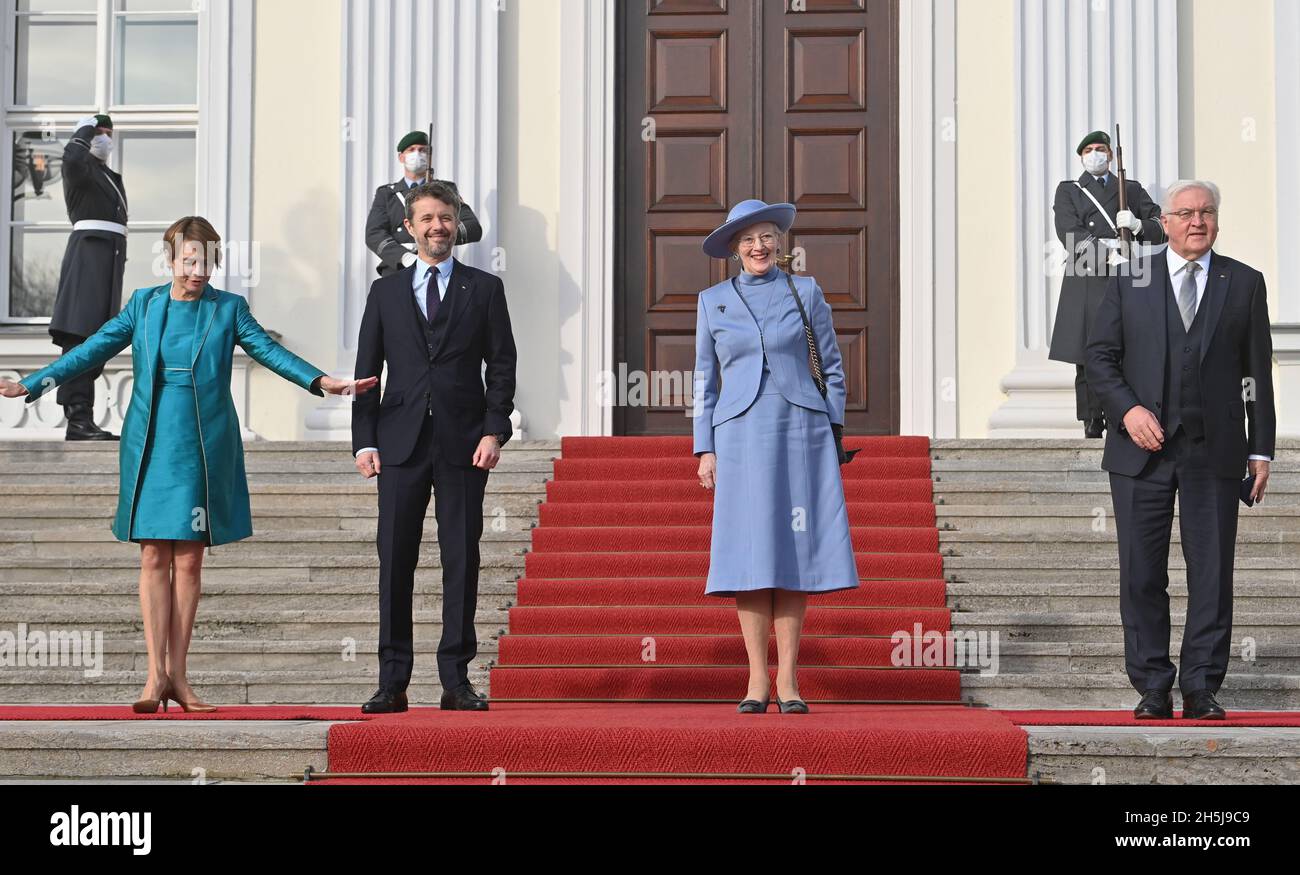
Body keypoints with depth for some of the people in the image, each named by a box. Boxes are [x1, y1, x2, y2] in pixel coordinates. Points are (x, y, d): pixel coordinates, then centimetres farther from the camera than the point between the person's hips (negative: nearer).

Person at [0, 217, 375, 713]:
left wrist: (322, 382, -16)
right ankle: (156, 675, -1)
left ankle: (176, 674, 8)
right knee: (154, 557, -2)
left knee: (189, 560, 1)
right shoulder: (144, 304, 7)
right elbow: (94, 350, 7)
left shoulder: (228, 308, 5)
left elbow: (270, 351, -1)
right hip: (150, 445, 1)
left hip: (203, 448, 0)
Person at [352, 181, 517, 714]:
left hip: (463, 444, -1)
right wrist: (364, 441, 1)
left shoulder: (484, 289, 9)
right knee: (395, 560, 0)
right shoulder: (385, 292, 13)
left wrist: (494, 430, -7)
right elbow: (366, 370, 10)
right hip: (401, 444, 1)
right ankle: (393, 681, 4)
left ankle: (456, 680, 6)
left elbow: (501, 365, 5)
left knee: (462, 560, 0)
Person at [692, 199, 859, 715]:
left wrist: (831, 435, 2)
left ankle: (788, 680, 3)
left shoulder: (805, 293, 7)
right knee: (749, 554, -3)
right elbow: (705, 381, 11)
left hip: (801, 434, 0)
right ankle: (757, 681, 2)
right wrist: (705, 450, 3)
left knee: (793, 552, -2)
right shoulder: (713, 301, 9)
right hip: (741, 438, 0)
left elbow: (832, 368, 10)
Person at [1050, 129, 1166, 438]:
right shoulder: (1068, 191, 14)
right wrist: (1108, 253, -15)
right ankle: (1092, 421, 0)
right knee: (1088, 356, -5)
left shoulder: (1132, 190, 19)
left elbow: (1161, 228, 13)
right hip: (1086, 282, -1)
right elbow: (1070, 234, -2)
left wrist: (1137, 225, -10)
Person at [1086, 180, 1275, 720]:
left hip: (1214, 453, 0)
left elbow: (1258, 373, 8)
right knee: (1142, 574, 1)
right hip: (1142, 451, 0)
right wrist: (1127, 408, -11)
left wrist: (1261, 450, 4)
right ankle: (1152, 689, 10)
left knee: (1212, 574, 0)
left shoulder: (1244, 284, 9)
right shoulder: (1129, 281, 8)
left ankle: (1201, 689, 8)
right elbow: (1100, 356, 6)